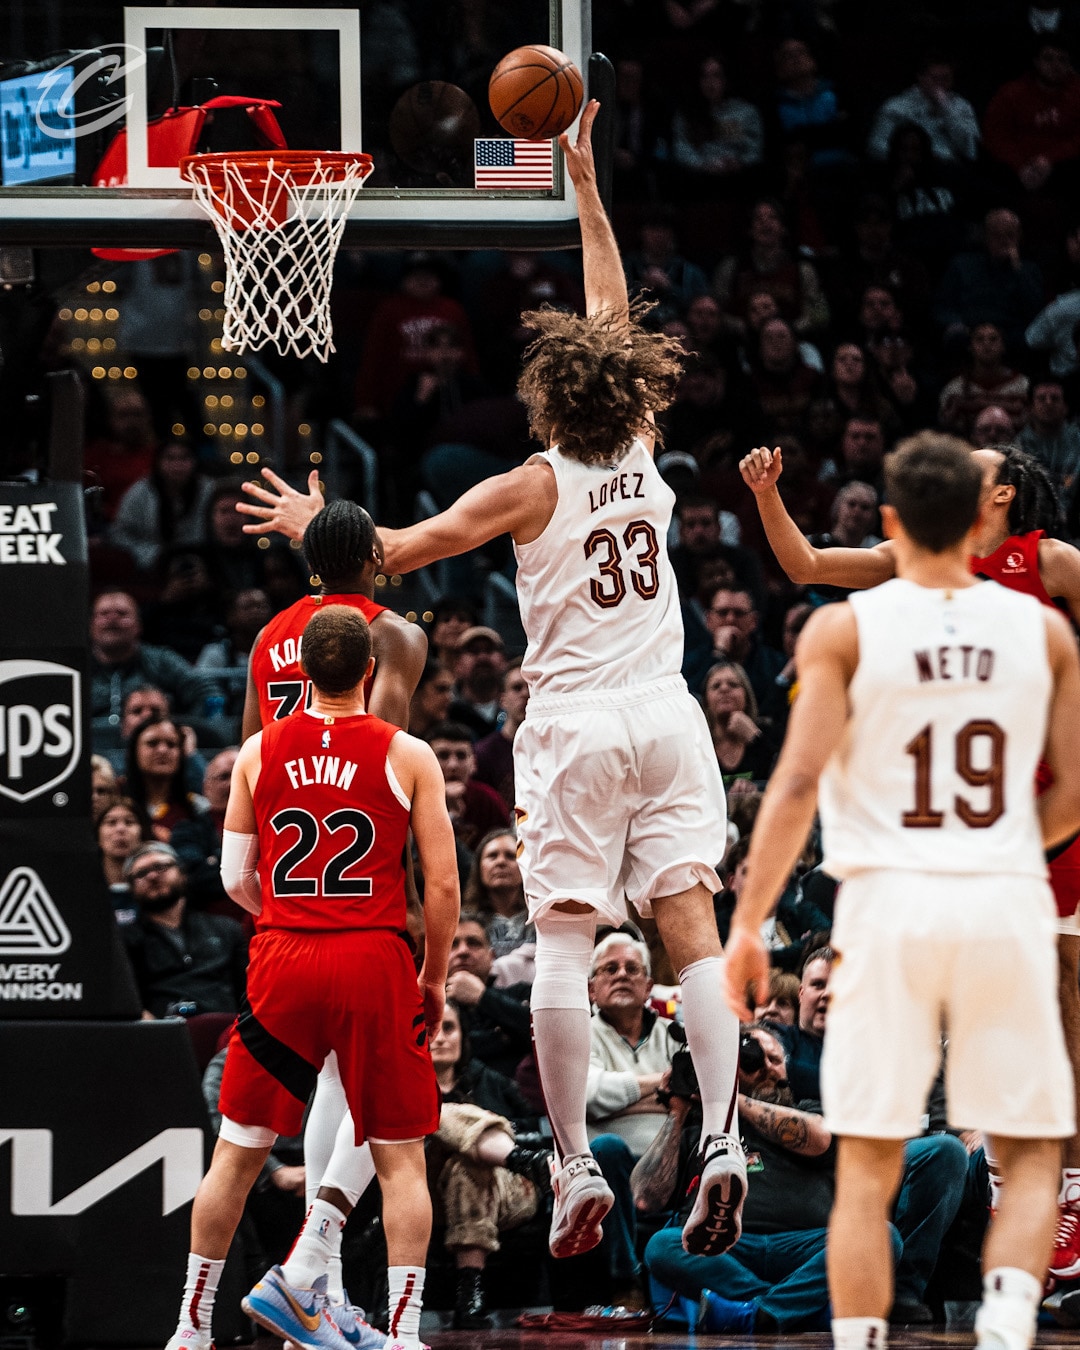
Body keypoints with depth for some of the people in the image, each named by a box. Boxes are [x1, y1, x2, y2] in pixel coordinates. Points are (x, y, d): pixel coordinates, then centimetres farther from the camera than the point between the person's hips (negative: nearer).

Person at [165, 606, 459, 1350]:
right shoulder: (408, 756, -2)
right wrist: (435, 979, 9)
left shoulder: (259, 751, 4)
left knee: (239, 1153, 12)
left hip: (283, 957, 2)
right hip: (376, 959, -2)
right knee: (400, 1156, 5)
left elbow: (236, 880, 9)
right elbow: (443, 884, -4)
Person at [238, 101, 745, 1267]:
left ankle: (576, 1167, -6)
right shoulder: (643, 452, 5)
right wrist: (584, 185, 24)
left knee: (562, 944, -2)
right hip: (664, 714, 4)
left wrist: (312, 523, 16)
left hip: (574, 724, -4)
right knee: (691, 928, -2)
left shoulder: (532, 487, -5)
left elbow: (397, 552, -3)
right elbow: (614, 318, 17)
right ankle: (721, 1141, -13)